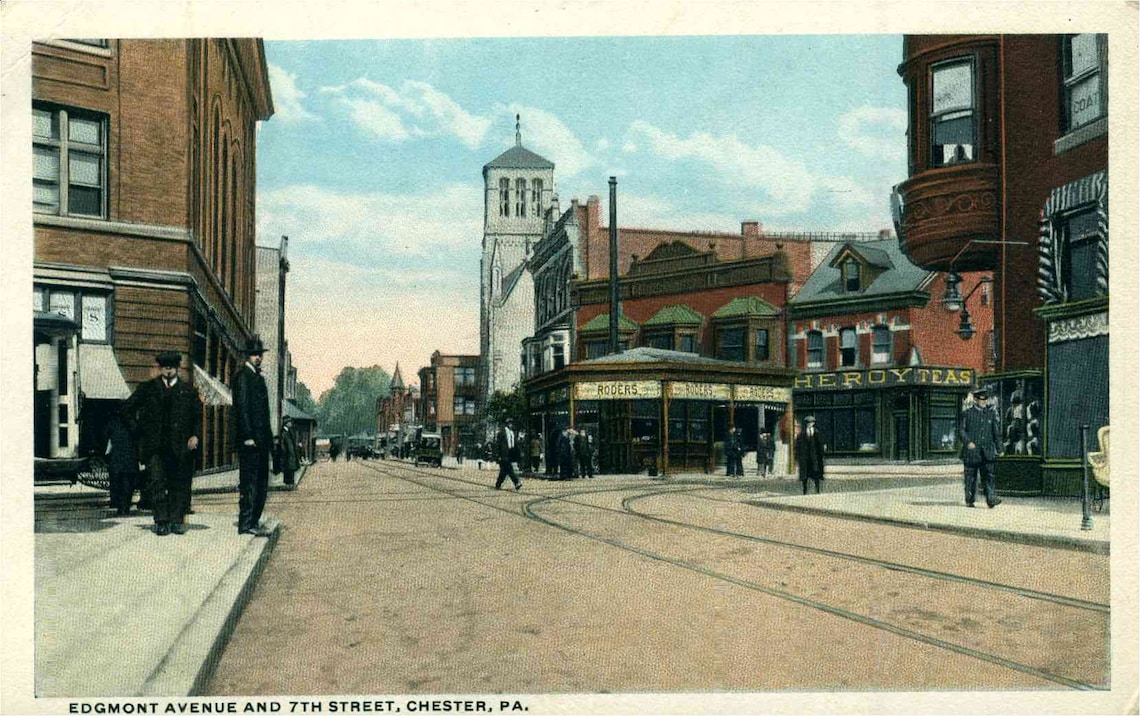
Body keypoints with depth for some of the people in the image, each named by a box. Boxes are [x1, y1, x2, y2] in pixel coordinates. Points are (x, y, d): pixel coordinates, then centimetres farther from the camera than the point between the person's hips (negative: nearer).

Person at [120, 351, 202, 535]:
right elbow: (126, 410, 14)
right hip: (155, 446, -1)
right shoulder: (147, 389, 11)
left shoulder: (188, 392, 12)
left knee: (179, 485, 2)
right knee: (157, 483, -8)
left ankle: (177, 521, 10)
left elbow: (198, 417, 16)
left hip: (180, 447, 1)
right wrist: (137, 430, 6)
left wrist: (195, 435, 1)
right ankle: (161, 522, -6)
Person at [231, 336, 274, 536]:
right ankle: (246, 523, -5)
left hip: (261, 438, 9)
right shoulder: (243, 376, -7)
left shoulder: (258, 377, 20)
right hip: (249, 438, -9)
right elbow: (242, 407, -15)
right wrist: (248, 436, -20)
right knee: (249, 482, -7)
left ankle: (253, 521, 16)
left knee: (261, 483, 10)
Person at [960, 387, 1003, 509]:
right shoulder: (967, 413, 3)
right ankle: (969, 501, 15)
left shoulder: (992, 412, 11)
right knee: (970, 477, 5)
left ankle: (991, 500, -16)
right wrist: (968, 442, -16)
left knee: (989, 475, -11)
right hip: (971, 451, -1)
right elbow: (961, 430, 0)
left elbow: (997, 431, 14)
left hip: (987, 451, 1)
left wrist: (999, 448, 11)